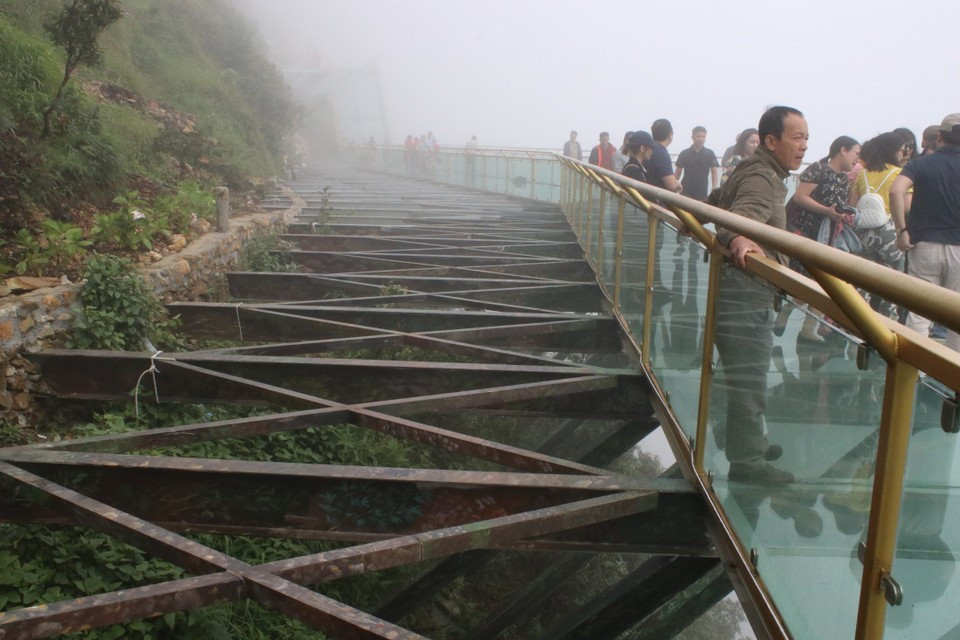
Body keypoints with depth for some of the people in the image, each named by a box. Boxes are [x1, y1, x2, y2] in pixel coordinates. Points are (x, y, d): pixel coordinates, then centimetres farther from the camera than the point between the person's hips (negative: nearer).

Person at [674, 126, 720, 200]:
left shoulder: (710, 154, 3)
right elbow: (678, 172, 6)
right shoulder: (684, 153, 2)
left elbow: (714, 172, 1)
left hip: (702, 194, 0)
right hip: (685, 192, 0)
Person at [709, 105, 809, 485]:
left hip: (747, 289, 11)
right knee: (749, 378, -7)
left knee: (746, 373, 20)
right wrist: (738, 239, -57)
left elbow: (717, 201, 33)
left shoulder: (756, 172, 18)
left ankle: (744, 441, 33)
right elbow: (743, 213, -37)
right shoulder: (763, 178, -16)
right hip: (746, 288, -11)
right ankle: (747, 460, -1)